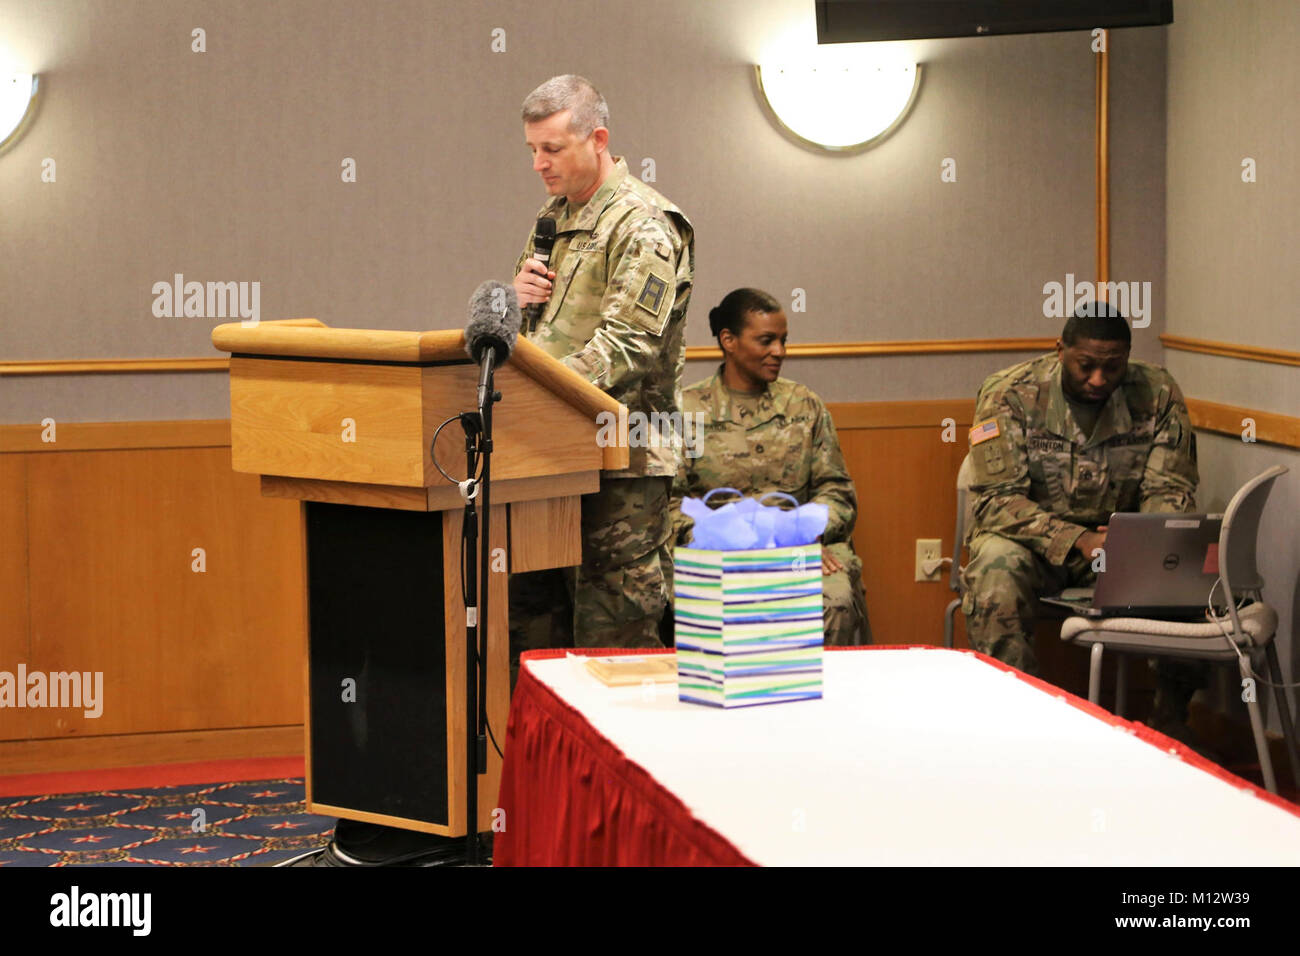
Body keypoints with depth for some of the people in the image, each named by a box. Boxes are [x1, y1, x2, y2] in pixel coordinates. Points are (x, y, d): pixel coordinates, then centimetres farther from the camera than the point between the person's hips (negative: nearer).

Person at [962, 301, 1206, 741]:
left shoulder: (1156, 394, -5)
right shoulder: (1009, 394, -14)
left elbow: (1169, 490, -3)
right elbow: (995, 499, -18)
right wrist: (1076, 539, -31)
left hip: (1121, 538, 3)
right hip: (1032, 536, -2)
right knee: (996, 568, -37)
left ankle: (1172, 712, -5)